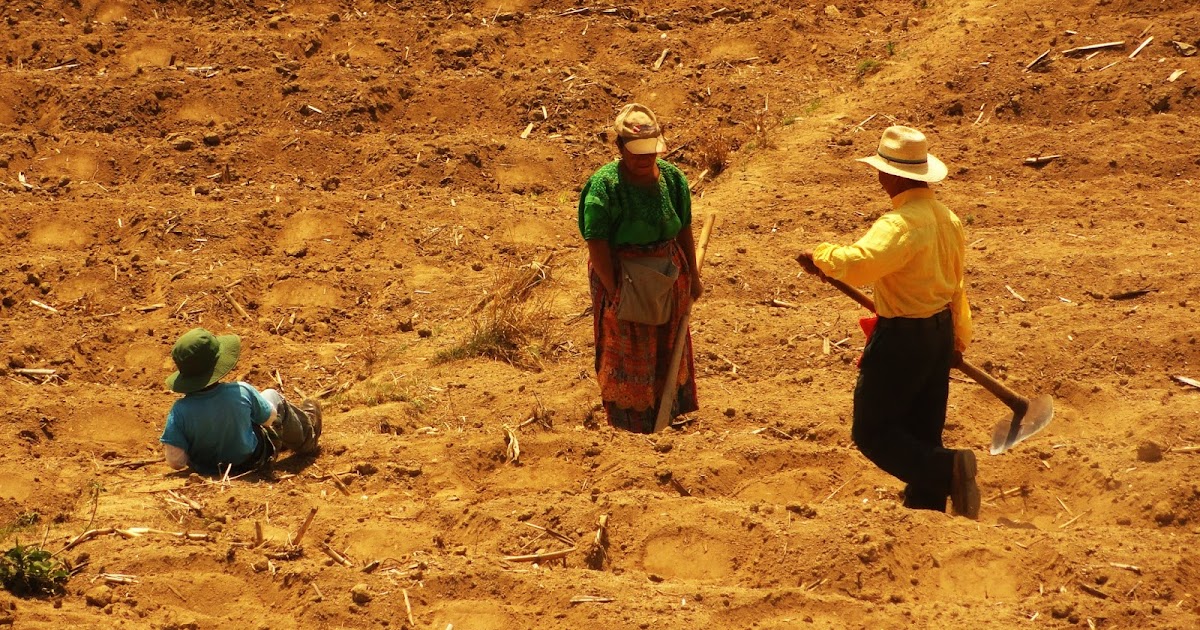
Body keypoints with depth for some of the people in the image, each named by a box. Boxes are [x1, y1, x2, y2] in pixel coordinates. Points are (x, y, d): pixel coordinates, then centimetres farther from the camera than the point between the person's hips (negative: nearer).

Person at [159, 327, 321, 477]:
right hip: (251, 462, -2)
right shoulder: (241, 393, -33)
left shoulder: (179, 411, -32)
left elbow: (175, 462, -31)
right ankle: (307, 436, 53)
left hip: (207, 469, 2)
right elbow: (269, 419, -12)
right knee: (271, 396, 23)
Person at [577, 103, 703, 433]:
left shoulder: (673, 178, -5)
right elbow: (596, 242, -21)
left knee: (667, 343, 20)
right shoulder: (604, 185, -21)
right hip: (622, 278, -5)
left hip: (668, 275, 5)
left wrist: (692, 276, 9)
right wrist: (614, 290, -22)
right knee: (627, 352, 7)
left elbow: (684, 230, 5)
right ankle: (629, 414, 23)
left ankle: (667, 407, 40)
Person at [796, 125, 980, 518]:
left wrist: (821, 255, -18)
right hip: (939, 332, 9)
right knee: (921, 434, 14)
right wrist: (958, 339, 28)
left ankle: (947, 470, -15)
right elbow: (956, 286, 18)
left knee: (872, 433, -1)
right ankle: (926, 509, 17)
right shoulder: (946, 219, 8)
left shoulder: (901, 224, -23)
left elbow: (857, 264, -37)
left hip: (901, 338, -9)